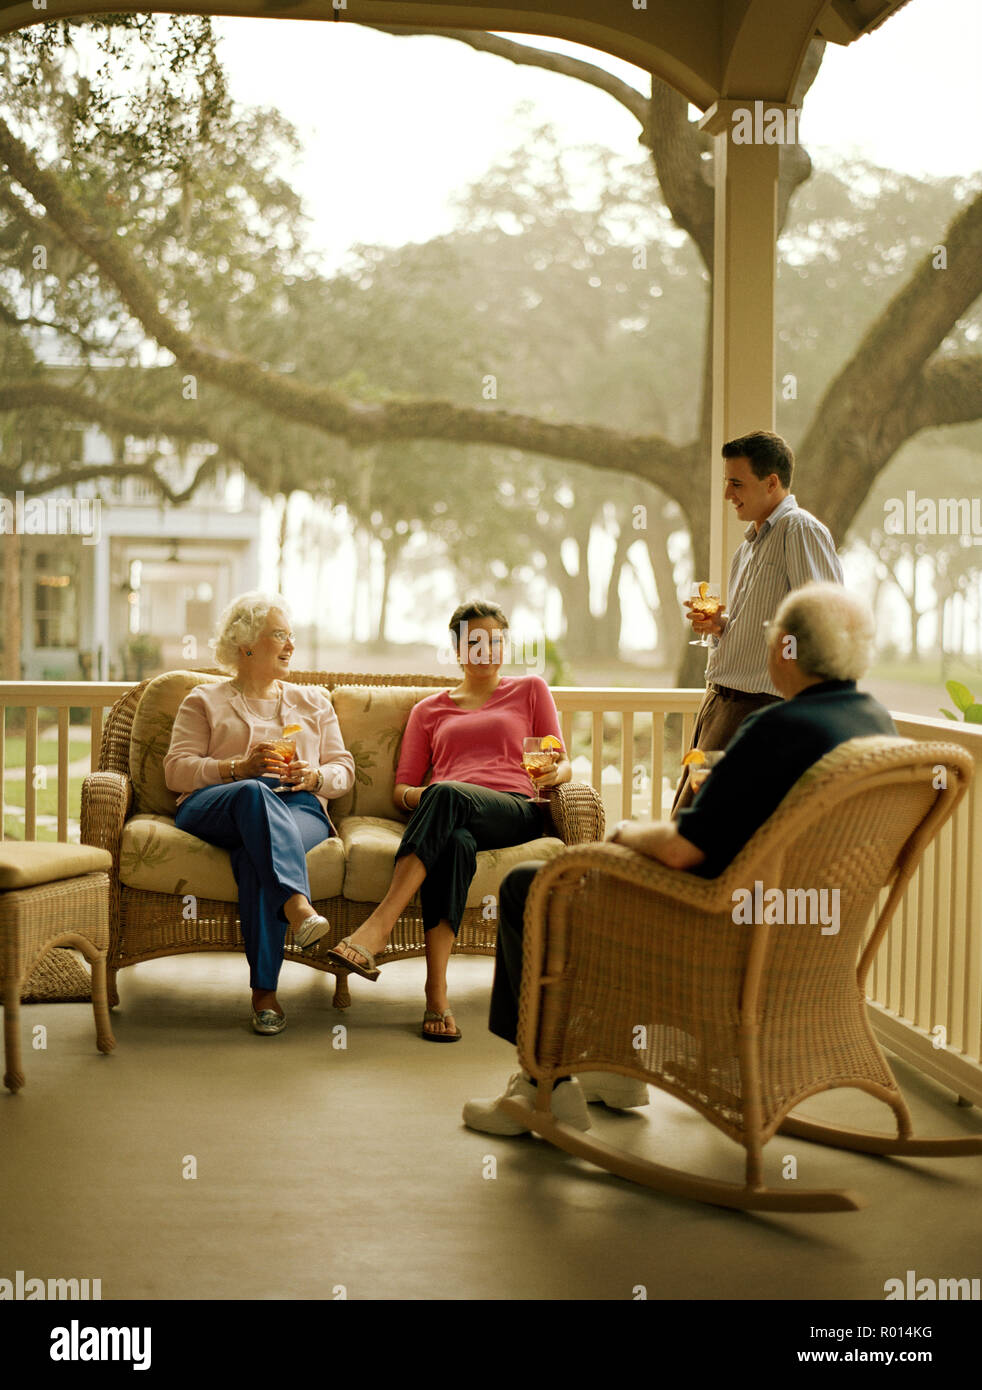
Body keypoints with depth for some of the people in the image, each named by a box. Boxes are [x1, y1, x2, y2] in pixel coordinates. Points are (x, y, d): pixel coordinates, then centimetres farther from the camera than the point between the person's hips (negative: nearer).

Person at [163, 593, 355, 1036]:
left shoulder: (313, 702, 29)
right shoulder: (204, 701, 21)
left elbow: (344, 770, 21)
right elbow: (176, 769, 7)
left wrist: (314, 776, -3)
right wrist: (240, 767, -9)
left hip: (299, 809, 1)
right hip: (213, 808, -1)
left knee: (255, 853, -38)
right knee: (255, 794, -40)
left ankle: (264, 991, -44)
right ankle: (297, 906, -61)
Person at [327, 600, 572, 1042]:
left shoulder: (530, 689, 26)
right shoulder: (429, 710, 30)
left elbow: (563, 765, 18)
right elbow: (401, 789, 22)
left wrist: (555, 772, -8)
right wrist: (418, 797, -3)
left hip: (513, 810, -1)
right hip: (451, 819, 1)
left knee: (447, 795, -39)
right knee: (455, 844, -40)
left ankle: (376, 929, -51)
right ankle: (437, 995, -49)